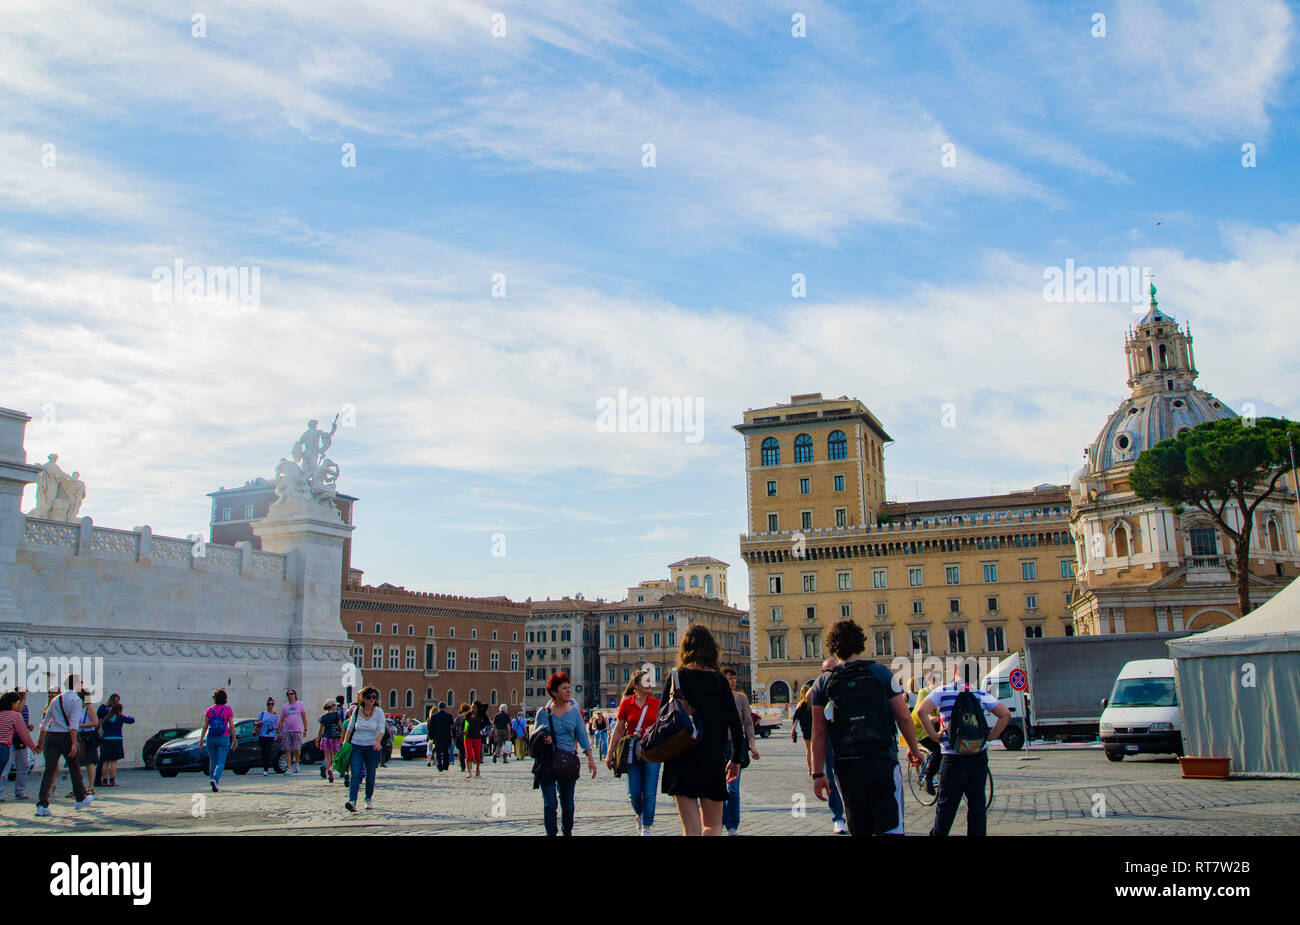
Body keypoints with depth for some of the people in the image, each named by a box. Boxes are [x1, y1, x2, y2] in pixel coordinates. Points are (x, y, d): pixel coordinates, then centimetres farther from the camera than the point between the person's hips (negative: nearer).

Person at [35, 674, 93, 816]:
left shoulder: (56, 700, 15)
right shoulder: (75, 699, -6)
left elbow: (45, 722, 18)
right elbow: (73, 723, -16)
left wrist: (40, 742, 25)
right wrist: (74, 744, -20)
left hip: (51, 736, 5)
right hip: (66, 736, -5)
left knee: (49, 769, 1)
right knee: (74, 768, 11)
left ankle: (42, 805, -8)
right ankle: (80, 799, 25)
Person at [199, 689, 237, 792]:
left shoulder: (209, 710, 2)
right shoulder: (228, 710, -2)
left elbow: (205, 726, -1)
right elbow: (231, 726, -5)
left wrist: (201, 740, 4)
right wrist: (234, 739, 3)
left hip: (211, 738, 2)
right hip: (224, 738, -2)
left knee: (213, 761, 15)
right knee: (221, 763, -1)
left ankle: (214, 781, 19)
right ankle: (215, 779, -24)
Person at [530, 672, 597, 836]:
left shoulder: (574, 711, 7)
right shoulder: (543, 712, 2)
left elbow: (582, 736, 8)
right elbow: (535, 736, 10)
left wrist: (590, 758, 1)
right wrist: (543, 740, -13)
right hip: (547, 762, -2)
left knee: (567, 802, 8)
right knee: (550, 803, -4)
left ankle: (567, 831, 30)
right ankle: (551, 833, 9)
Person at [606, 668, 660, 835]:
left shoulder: (657, 703, 2)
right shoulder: (626, 703, 1)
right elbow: (617, 730, 5)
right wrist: (610, 755, 6)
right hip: (632, 751, 0)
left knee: (649, 793, -3)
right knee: (634, 793, 3)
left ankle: (646, 828, 9)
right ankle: (640, 815, 33)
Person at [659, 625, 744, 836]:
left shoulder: (676, 677, -2)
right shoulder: (718, 679, 0)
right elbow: (735, 722, 0)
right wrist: (736, 758, 10)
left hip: (681, 760, 0)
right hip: (713, 759, 1)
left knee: (691, 828, 2)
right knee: (713, 825, 15)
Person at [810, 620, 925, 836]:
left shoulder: (823, 682, 2)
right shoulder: (880, 672, -2)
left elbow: (818, 731, 0)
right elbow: (903, 716, 0)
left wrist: (818, 773, 3)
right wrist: (913, 748, 16)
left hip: (846, 766, 2)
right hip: (882, 761, -2)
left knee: (859, 830, 14)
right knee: (890, 828, -2)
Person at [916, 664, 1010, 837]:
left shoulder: (942, 692, -4)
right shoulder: (982, 695, 3)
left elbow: (921, 710, -18)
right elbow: (1006, 714, -5)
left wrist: (934, 735, -9)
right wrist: (990, 737, 1)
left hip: (953, 758, -2)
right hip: (979, 756, 2)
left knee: (946, 804, 6)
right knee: (977, 802, 12)